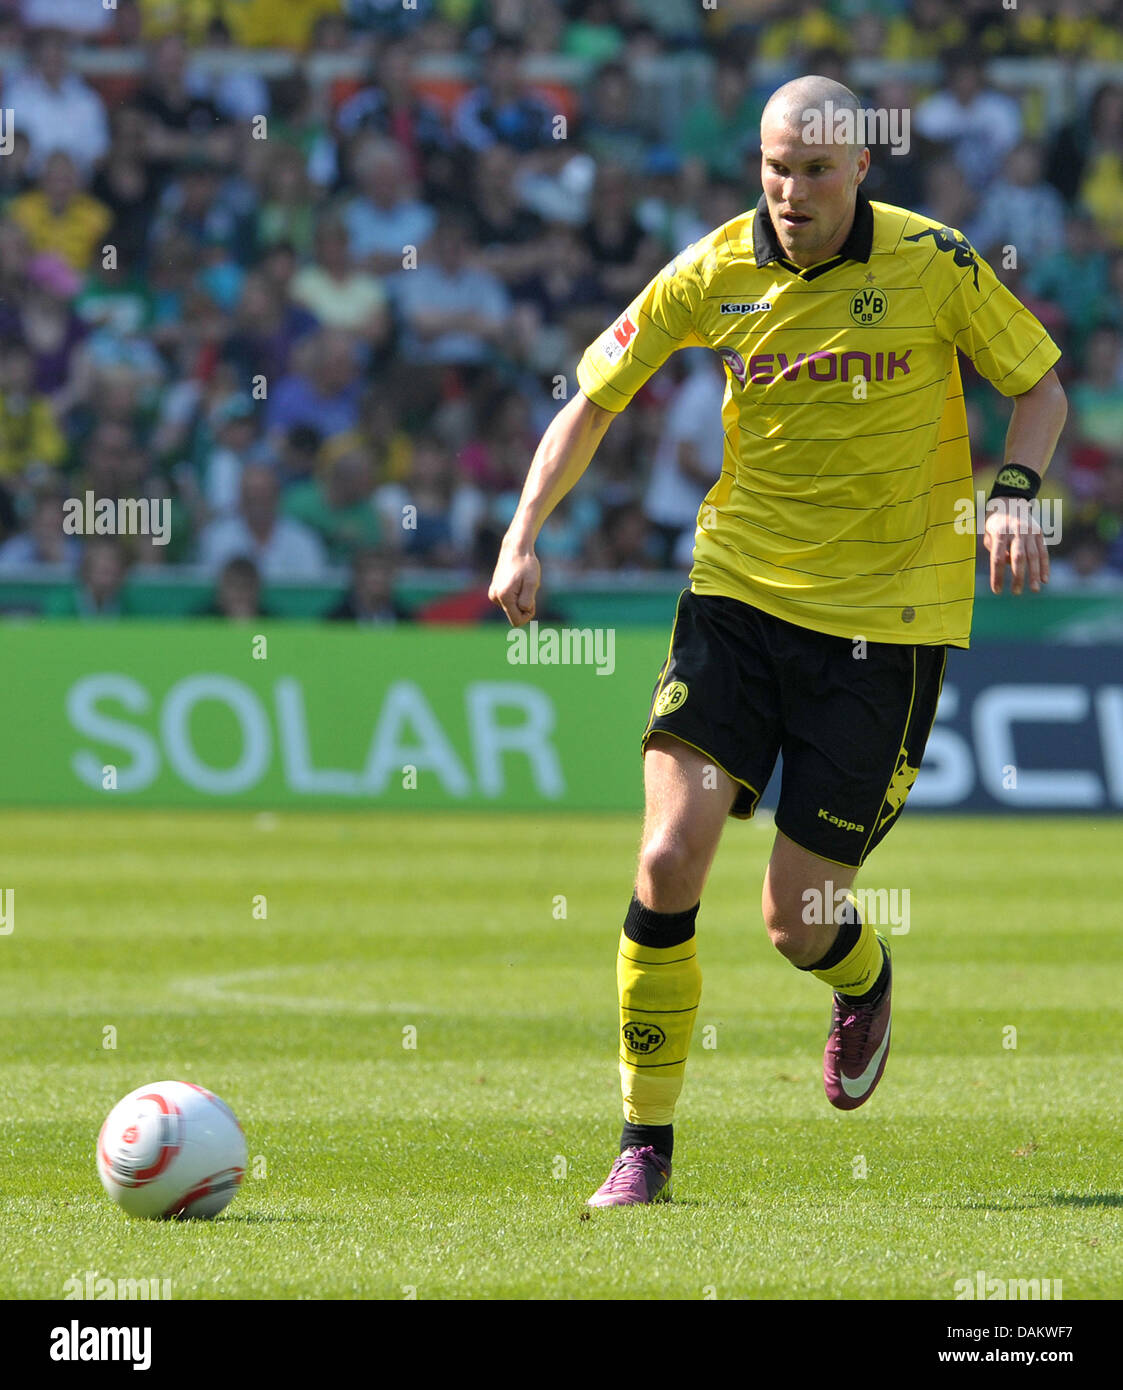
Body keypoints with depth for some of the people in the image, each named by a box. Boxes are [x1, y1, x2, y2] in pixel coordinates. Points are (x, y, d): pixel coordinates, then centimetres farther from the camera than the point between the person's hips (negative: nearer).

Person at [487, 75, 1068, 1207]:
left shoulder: (934, 264, -8)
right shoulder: (711, 274, -4)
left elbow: (1040, 386, 5)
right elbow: (592, 402, 5)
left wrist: (1015, 491, -14)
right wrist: (521, 538, -7)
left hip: (886, 615, -2)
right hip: (739, 592, 2)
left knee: (798, 920, -2)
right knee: (669, 861, -14)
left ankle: (865, 985, 38)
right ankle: (645, 1144, 0)